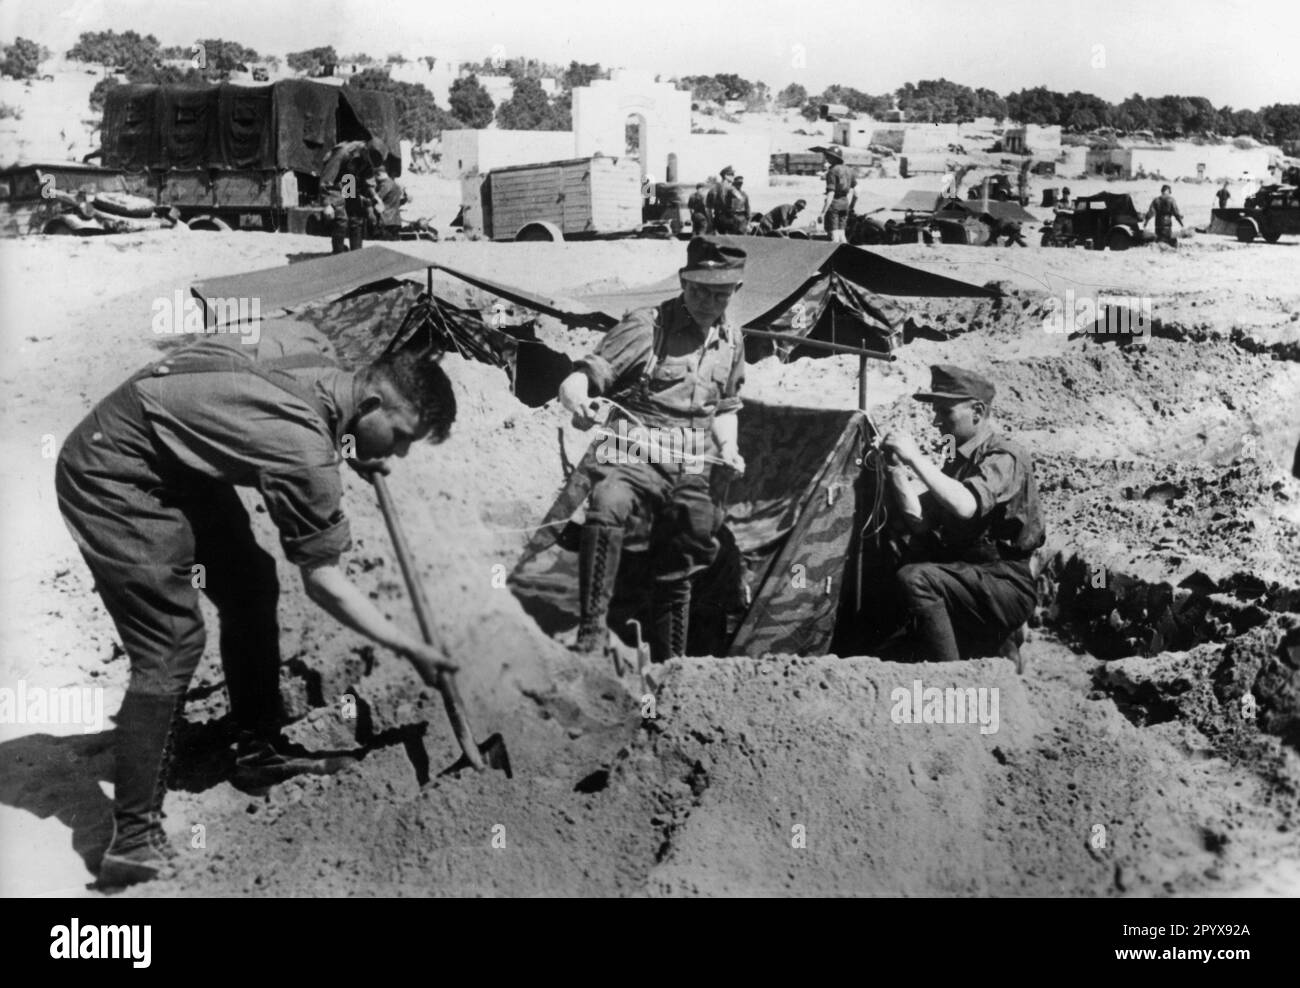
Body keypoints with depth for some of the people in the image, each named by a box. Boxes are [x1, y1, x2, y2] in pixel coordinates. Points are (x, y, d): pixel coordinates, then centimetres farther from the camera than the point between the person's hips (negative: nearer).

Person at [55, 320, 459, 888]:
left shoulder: (313, 348, -7)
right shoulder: (303, 449, -28)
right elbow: (323, 582, -20)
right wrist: (410, 649, -12)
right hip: (114, 479, -10)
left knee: (250, 583, 11)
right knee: (171, 644, -14)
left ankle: (258, 749, 23)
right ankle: (133, 838, -9)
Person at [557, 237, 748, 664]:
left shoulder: (731, 339, 9)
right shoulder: (646, 326, -10)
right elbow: (576, 380, -16)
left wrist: (728, 449, 4)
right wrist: (579, 402, -39)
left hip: (692, 470, 5)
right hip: (633, 457, -5)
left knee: (675, 577, 12)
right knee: (607, 504, -37)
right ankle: (592, 629, -34)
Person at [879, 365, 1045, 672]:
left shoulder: (1006, 457, -12)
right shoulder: (958, 462, 13)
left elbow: (965, 507, -32)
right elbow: (921, 522, 3)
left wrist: (915, 457, -27)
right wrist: (897, 470, -9)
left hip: (1008, 587, -9)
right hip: (969, 577, 9)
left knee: (915, 578, -30)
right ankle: (998, 645, 21)